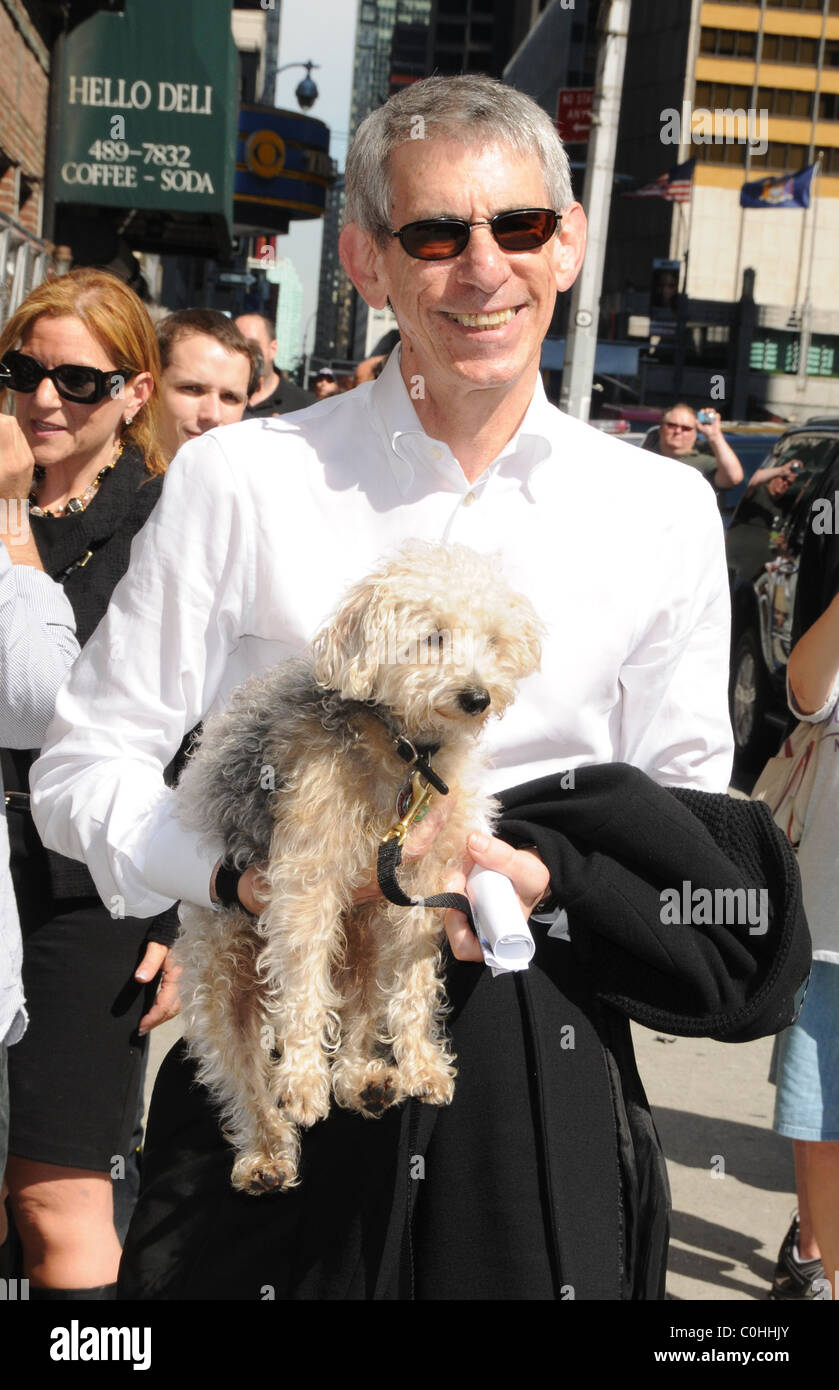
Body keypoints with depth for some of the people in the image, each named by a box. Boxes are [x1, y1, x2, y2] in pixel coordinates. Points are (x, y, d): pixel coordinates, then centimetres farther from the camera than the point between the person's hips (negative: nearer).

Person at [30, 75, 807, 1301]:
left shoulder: (662, 512, 2)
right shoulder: (239, 481, -4)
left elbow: (688, 820, 8)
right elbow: (84, 766, -1)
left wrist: (548, 877, -13)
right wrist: (245, 868, -19)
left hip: (539, 1077, 1)